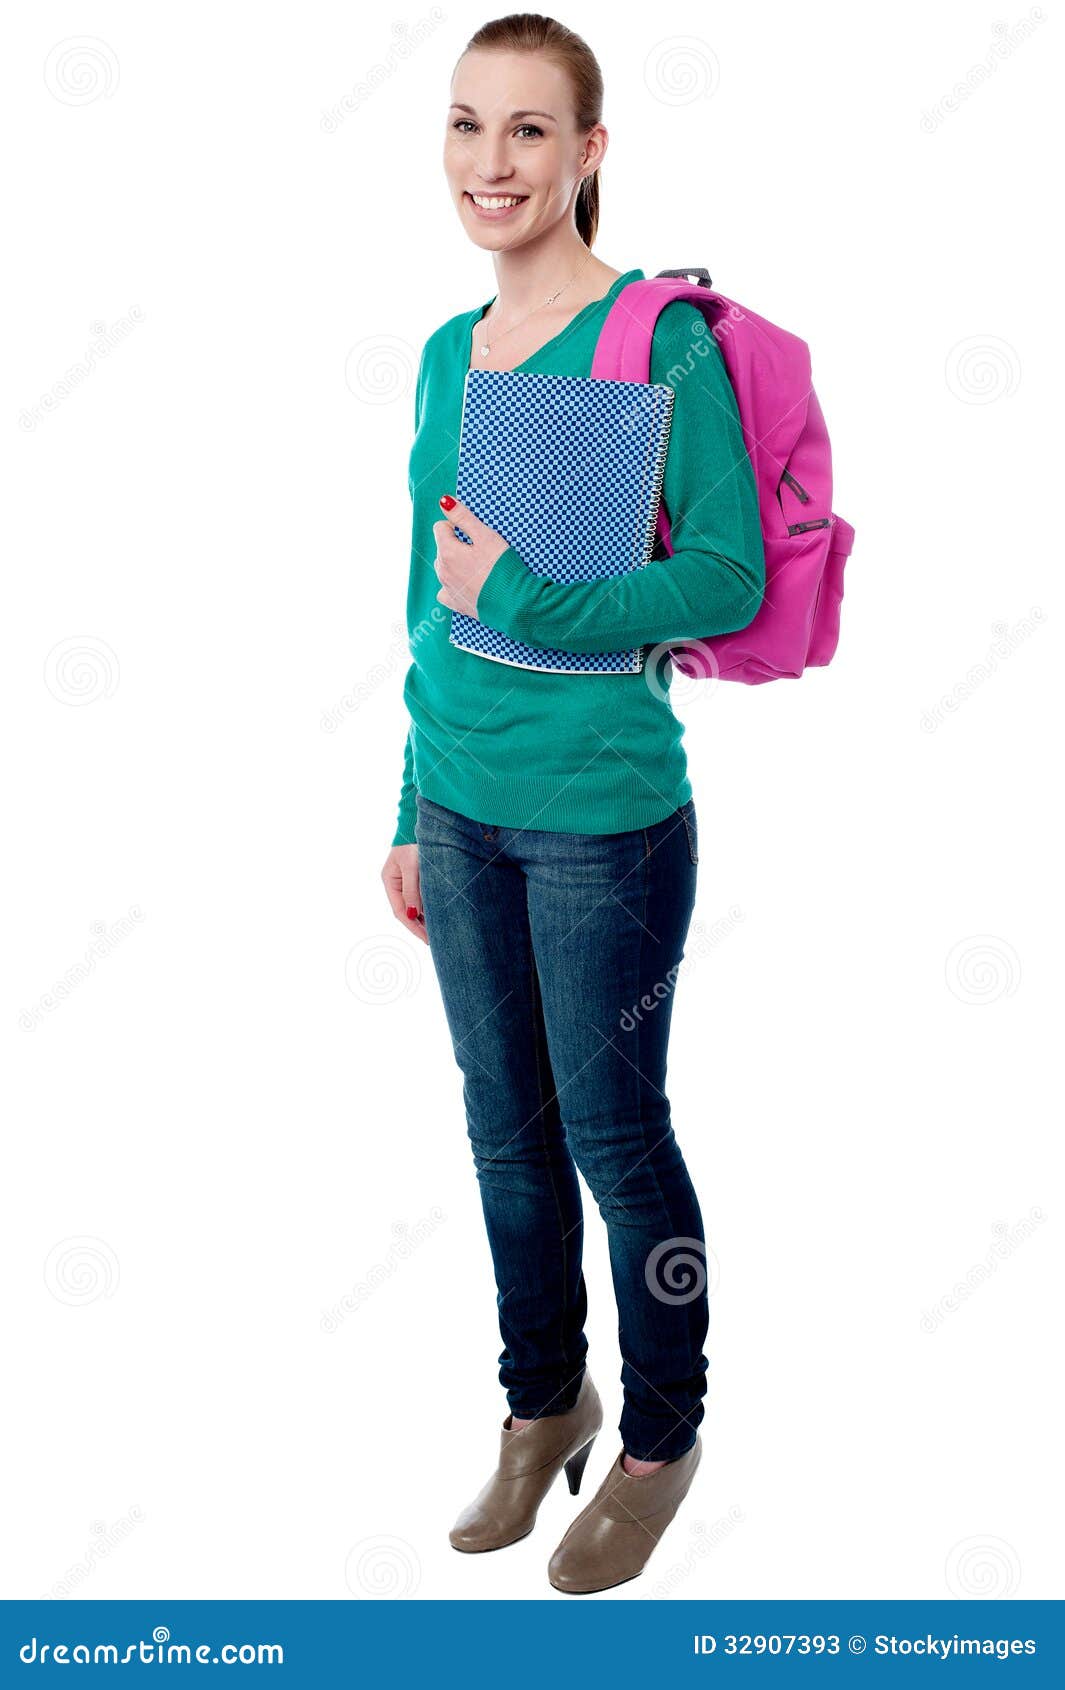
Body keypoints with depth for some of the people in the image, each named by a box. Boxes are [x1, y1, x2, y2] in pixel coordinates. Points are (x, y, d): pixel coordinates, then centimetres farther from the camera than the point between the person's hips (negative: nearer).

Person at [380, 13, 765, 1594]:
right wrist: (414, 811, 13)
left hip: (606, 817, -6)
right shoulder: (447, 355, 7)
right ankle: (546, 1401, 37)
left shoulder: (663, 339, -11)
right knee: (506, 1127, 17)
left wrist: (527, 598, -20)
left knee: (615, 1138, 7)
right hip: (465, 810, 6)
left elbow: (734, 576, -14)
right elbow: (434, 604, 12)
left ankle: (662, 1436, 29)